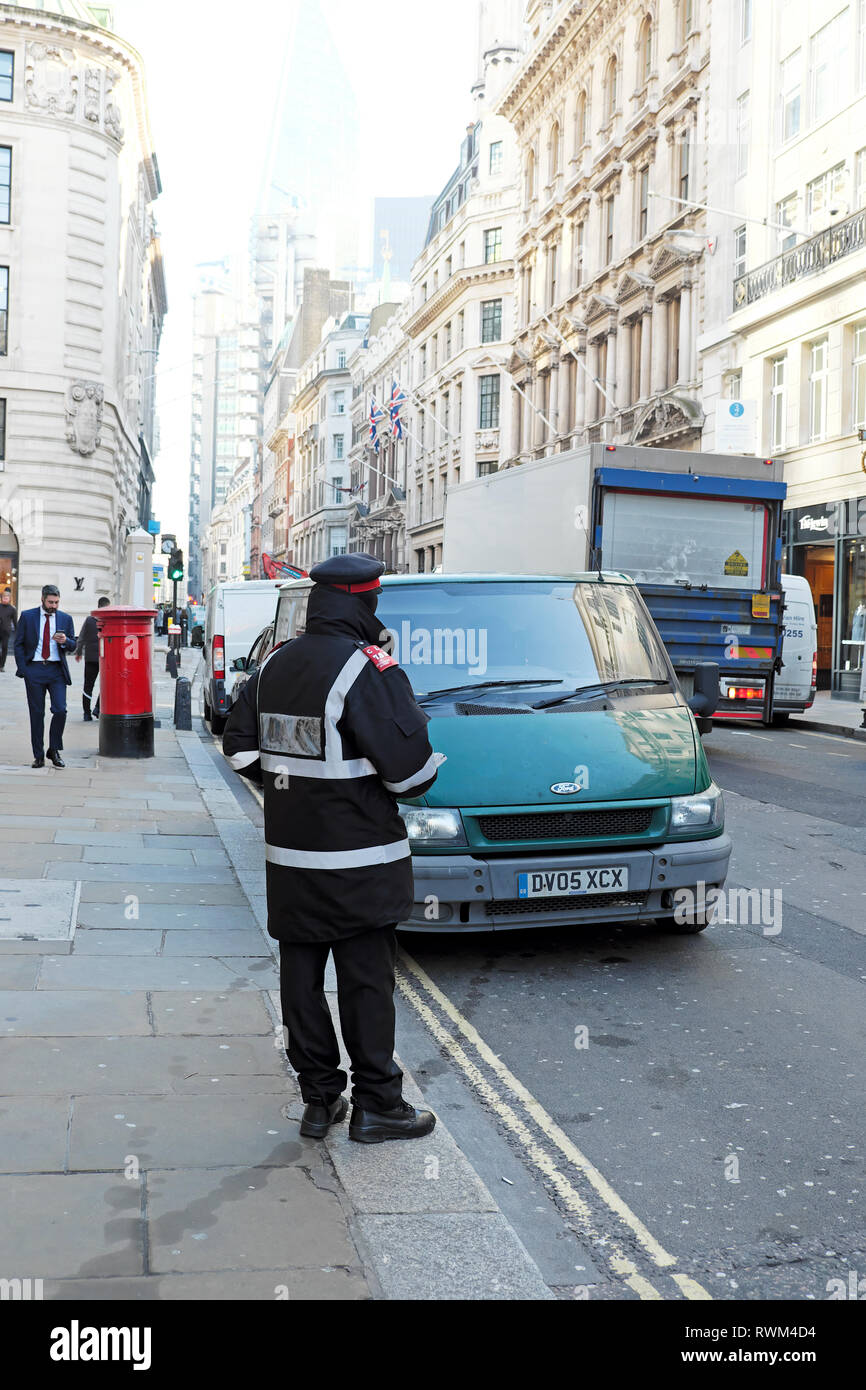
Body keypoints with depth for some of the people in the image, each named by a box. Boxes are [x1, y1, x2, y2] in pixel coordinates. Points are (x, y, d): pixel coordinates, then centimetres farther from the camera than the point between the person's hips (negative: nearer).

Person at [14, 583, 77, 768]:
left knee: (60, 710, -11)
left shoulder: (65, 619, 8)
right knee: (37, 713, 2)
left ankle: (54, 751, 7)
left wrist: (65, 641, -12)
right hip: (34, 670, -1)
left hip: (57, 670, 1)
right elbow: (18, 644, 4)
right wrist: (22, 669, -5)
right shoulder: (27, 616, 4)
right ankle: (39, 756, 10)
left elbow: (72, 646, 11)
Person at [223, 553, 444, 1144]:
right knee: (367, 980, 4)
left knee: (302, 974, 13)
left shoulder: (275, 665, 6)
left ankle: (320, 1099, 22)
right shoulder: (369, 670, -17)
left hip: (288, 853, 6)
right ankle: (377, 1106, 13)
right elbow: (409, 768, -19)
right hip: (357, 862, -6)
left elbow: (241, 747, 14)